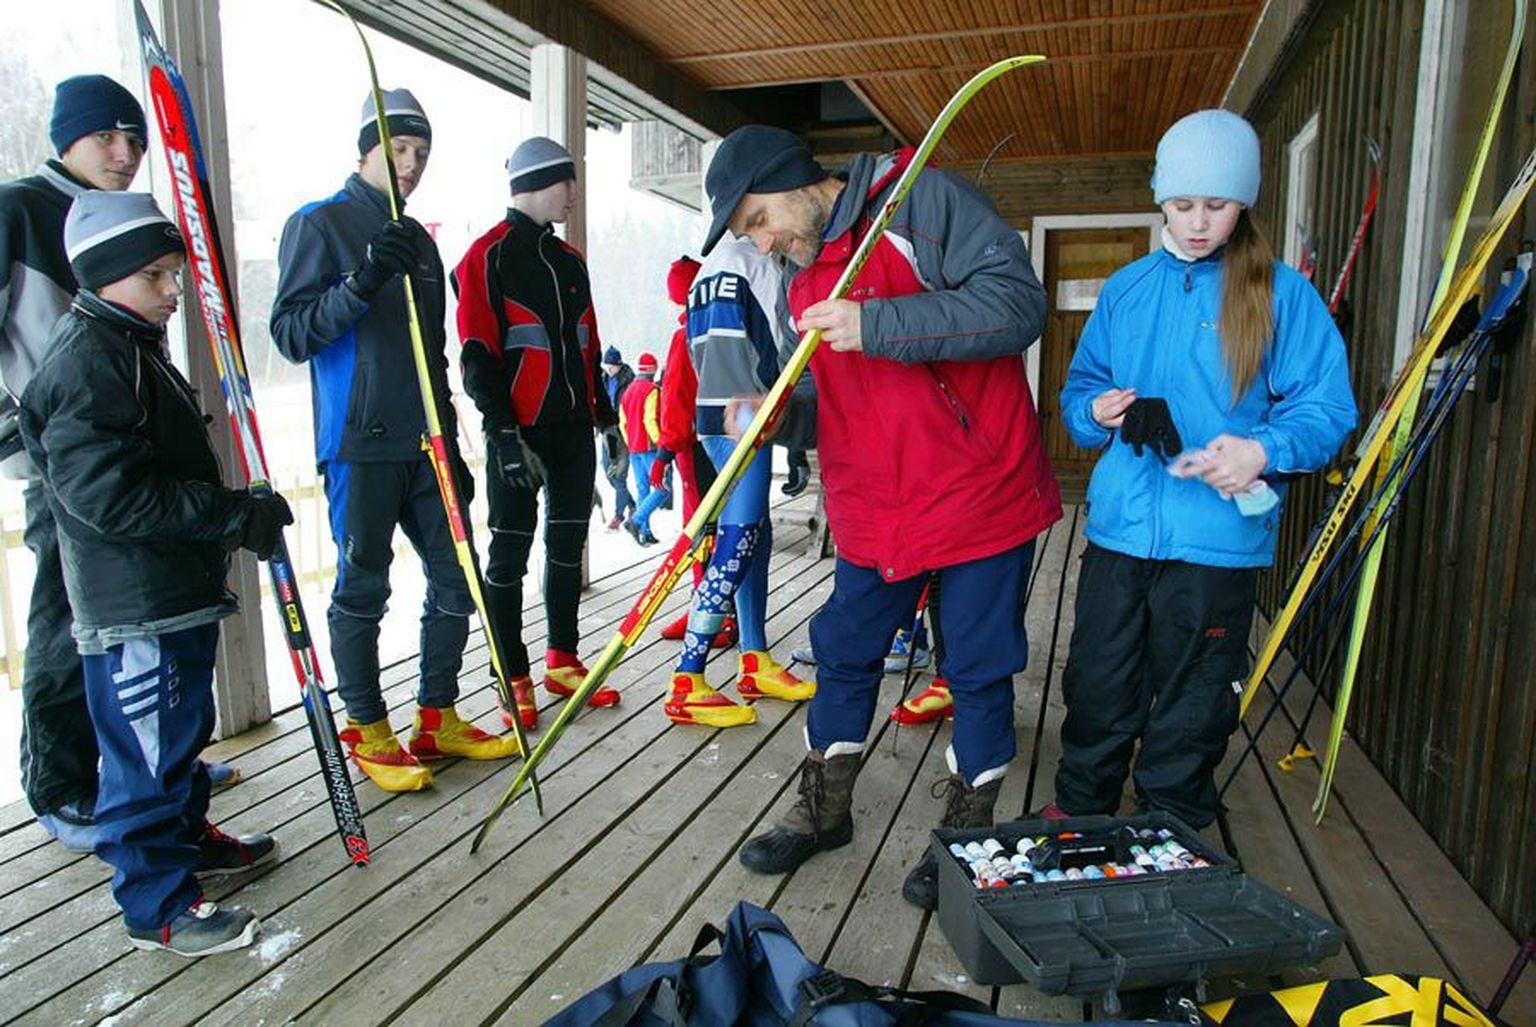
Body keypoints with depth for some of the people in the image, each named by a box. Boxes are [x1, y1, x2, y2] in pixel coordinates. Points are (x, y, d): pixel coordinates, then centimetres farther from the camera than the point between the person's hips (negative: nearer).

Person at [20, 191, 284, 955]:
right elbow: (111, 496, -27)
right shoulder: (85, 365, -19)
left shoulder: (135, 350, 15)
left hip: (177, 592, 10)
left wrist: (238, 514, 18)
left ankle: (186, 834, 42)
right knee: (147, 749, 0)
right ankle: (156, 905, 13)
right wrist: (235, 516, -25)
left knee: (184, 727, 23)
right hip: (131, 606, -10)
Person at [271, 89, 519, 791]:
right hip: (360, 445, -7)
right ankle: (367, 732, 16)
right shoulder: (319, 224, -1)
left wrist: (451, 445, 18)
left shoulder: (419, 241, 19)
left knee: (457, 580, 7)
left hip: (424, 445, 7)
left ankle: (437, 719, 22)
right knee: (363, 589, 0)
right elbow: (291, 333, -10)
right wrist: (362, 281, -24)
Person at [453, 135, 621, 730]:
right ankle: (514, 678, 12)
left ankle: (562, 661, 25)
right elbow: (478, 355, -12)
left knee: (567, 546, 12)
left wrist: (605, 413, 19)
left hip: (573, 430, 7)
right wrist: (504, 434, -18)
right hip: (520, 433, -7)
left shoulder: (569, 261, 17)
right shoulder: (489, 256, -6)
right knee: (510, 554, 1)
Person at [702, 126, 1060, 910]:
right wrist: (781, 415, -6)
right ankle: (822, 812, 34)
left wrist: (876, 324, -26)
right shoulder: (805, 284, 12)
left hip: (980, 492, -6)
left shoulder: (922, 200, -9)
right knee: (844, 656, 14)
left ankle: (966, 835, 27)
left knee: (979, 669, 6)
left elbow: (1018, 303, -20)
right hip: (875, 509, 7)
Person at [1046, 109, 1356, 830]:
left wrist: (1264, 450, -23)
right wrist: (1097, 409, -8)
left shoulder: (1282, 293, 0)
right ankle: (1077, 812, 34)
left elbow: (1326, 409, -4)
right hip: (1119, 525, 3)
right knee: (1097, 690, 13)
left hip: (1219, 537, -2)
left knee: (1191, 709, 10)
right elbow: (1078, 388, 15)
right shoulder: (1126, 288, 11)